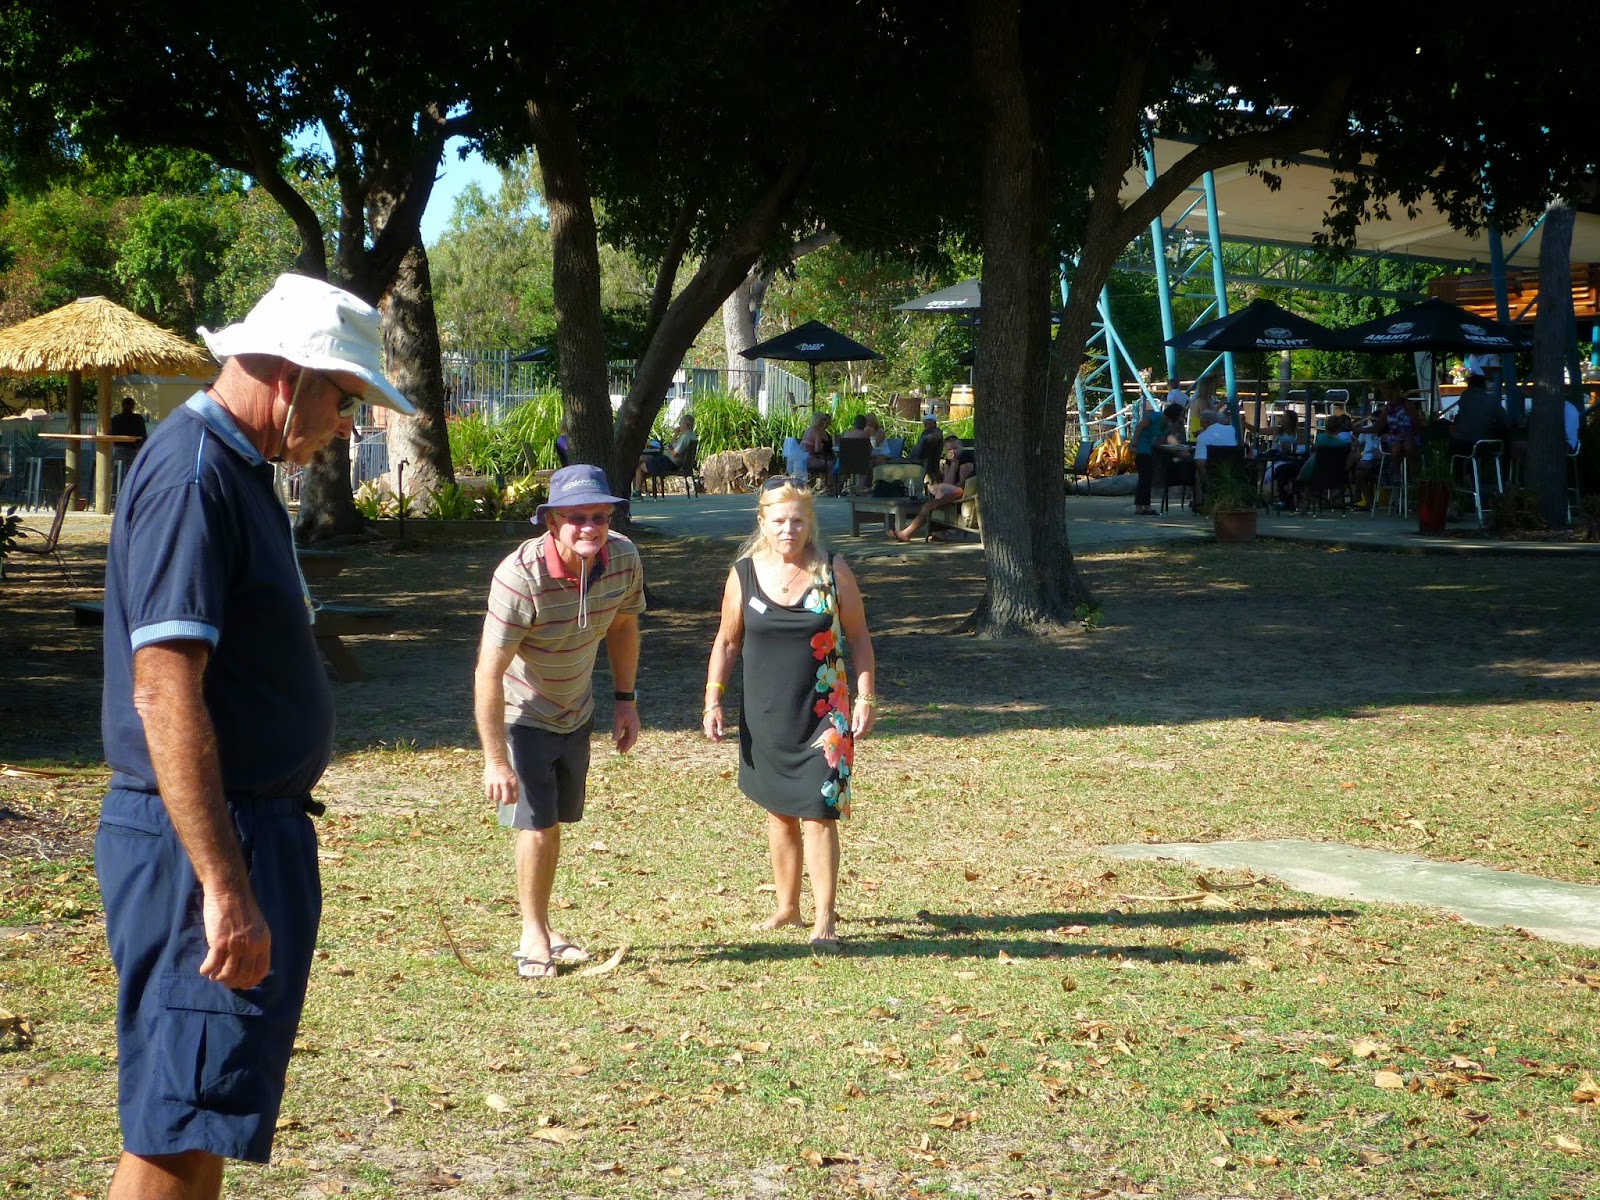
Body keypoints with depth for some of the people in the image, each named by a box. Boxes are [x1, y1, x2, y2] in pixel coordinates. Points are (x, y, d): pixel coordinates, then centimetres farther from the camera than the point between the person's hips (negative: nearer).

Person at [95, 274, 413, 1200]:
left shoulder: (239, 470, 15)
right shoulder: (191, 477, -17)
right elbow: (164, 693, -25)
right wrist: (225, 888, -27)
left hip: (252, 832, 10)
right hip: (204, 845, -10)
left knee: (211, 1113, 17)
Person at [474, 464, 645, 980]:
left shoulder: (623, 559, -18)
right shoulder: (520, 576, -35)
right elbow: (488, 673, -31)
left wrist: (625, 699, 5)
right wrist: (495, 760, -29)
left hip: (576, 712, 6)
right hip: (521, 714, -5)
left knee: (556, 821, 16)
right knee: (536, 824, -8)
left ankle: (543, 926, 31)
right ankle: (534, 936, 10)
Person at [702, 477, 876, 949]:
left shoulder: (833, 572, -5)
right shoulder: (744, 574, -1)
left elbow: (858, 637, 3)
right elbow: (727, 642, 8)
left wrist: (866, 698, -2)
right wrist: (712, 701, 1)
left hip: (824, 714, -3)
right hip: (765, 715, 3)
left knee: (818, 814, -8)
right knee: (779, 812, 14)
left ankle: (825, 919, 1)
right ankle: (787, 907, 28)